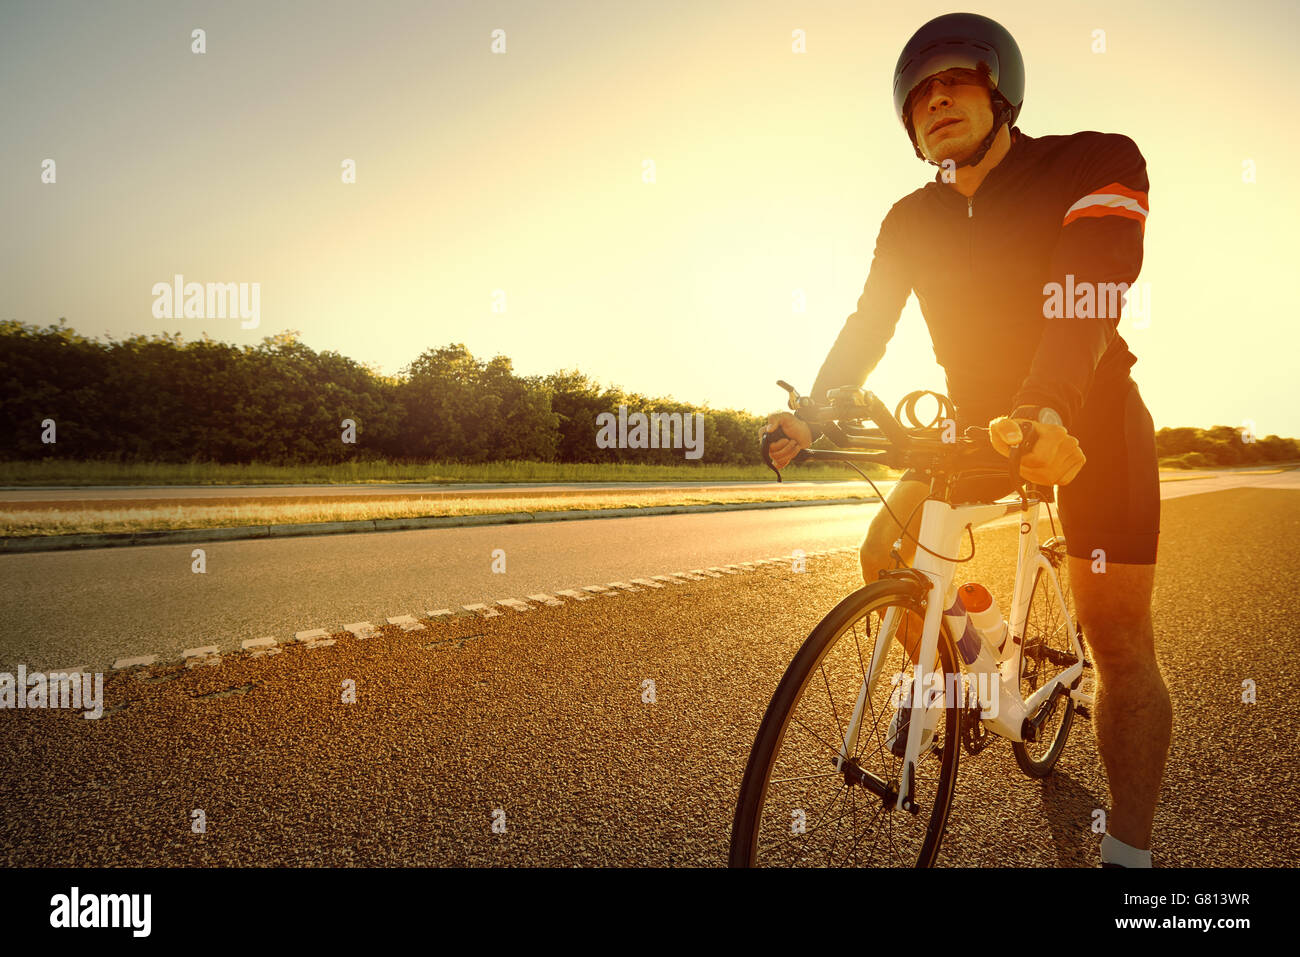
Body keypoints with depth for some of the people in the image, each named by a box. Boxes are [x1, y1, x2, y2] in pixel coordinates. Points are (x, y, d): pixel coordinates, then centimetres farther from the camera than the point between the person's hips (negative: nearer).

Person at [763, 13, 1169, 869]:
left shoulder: (1096, 165, -15)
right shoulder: (912, 221, 0)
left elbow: (1089, 291, -32)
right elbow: (866, 327, -3)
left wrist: (1048, 408, -49)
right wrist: (812, 414, -18)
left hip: (1090, 423, -4)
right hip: (980, 422, 5)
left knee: (1119, 643, -7)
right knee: (884, 552, -5)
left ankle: (1129, 850, 4)